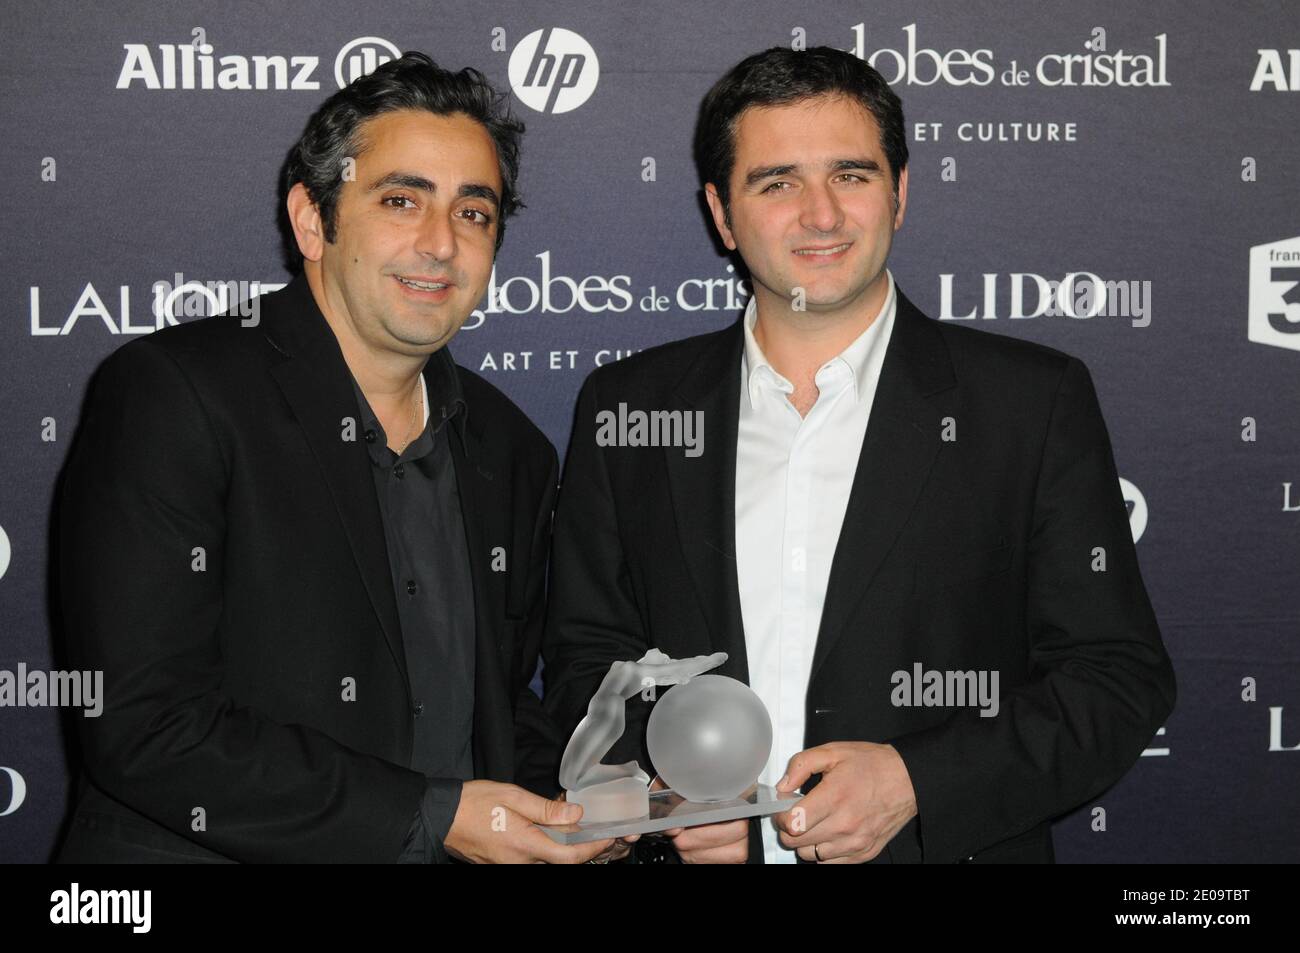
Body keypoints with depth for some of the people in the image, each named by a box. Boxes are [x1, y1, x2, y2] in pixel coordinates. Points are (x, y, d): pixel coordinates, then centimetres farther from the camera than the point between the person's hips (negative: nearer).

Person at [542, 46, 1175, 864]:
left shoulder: (1035, 402, -6)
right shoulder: (626, 408, 1)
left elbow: (1122, 680, -6)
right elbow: (586, 653, 8)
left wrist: (916, 783, -18)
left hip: (941, 847, -1)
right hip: (700, 851, 2)